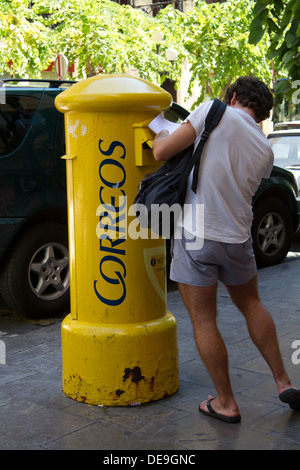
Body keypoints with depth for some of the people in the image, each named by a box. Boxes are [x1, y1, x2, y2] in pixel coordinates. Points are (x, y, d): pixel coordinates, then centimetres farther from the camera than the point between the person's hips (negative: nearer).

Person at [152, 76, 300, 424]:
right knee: (251, 305, 26)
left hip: (196, 235, -5)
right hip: (237, 238, 5)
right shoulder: (266, 151, 9)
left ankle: (226, 404, 16)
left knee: (204, 321, 7)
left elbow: (162, 152, -11)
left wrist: (159, 136, 12)